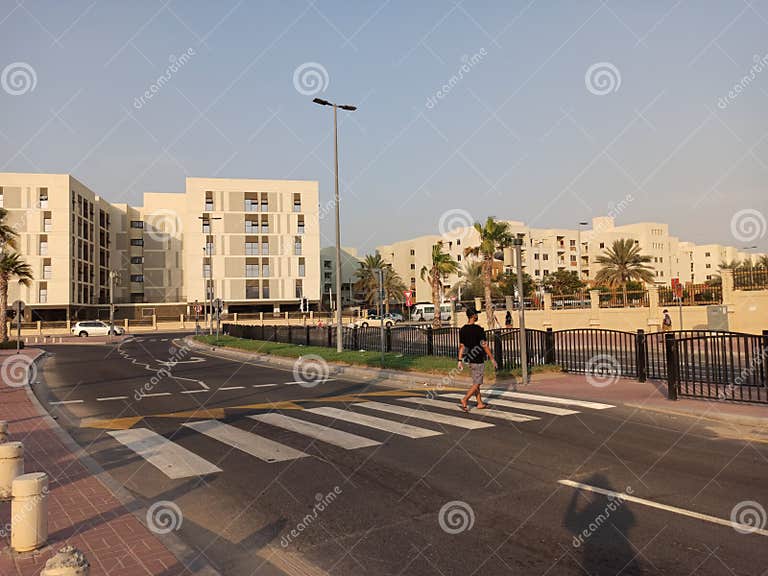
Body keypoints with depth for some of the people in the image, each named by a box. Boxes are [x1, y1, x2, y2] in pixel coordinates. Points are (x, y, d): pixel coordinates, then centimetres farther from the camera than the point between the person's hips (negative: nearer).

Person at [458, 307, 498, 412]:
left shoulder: (462, 329, 2)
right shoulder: (478, 329, -17)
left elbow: (461, 346, 4)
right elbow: (484, 345, -16)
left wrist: (460, 361, 8)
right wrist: (492, 359, -8)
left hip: (470, 359, 7)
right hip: (478, 360, -7)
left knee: (476, 382, 16)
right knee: (477, 383, 0)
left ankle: (480, 403, 22)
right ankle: (465, 399, -9)